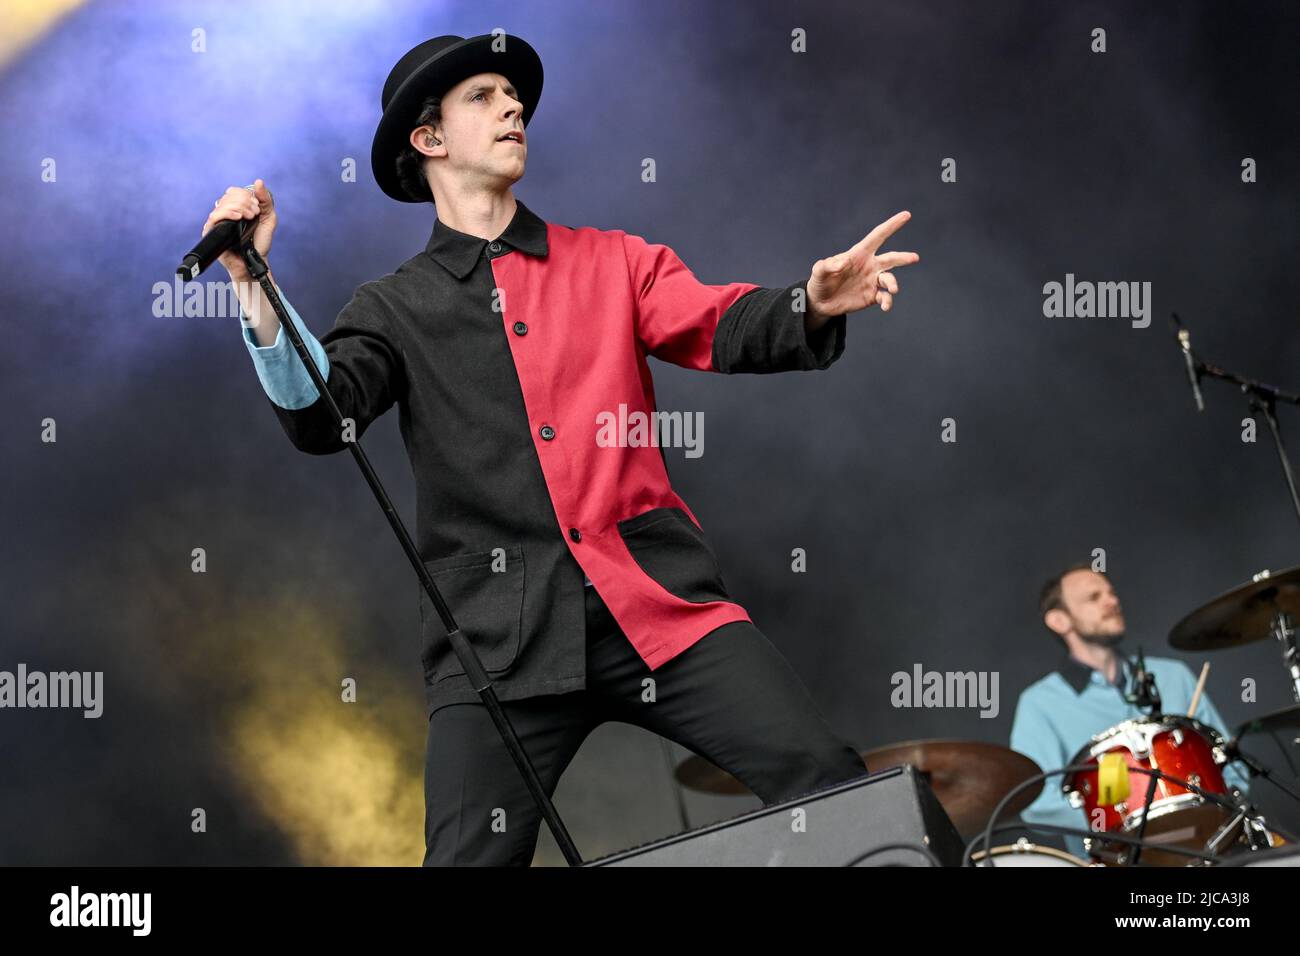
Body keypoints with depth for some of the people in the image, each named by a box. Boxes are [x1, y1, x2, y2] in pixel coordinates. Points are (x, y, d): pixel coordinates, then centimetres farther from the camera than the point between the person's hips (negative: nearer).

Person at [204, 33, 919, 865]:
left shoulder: (615, 263, 18)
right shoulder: (396, 309, 15)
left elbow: (723, 328, 2)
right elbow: (316, 415, -2)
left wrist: (813, 306, -19)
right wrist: (255, 285, -14)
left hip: (657, 601, 1)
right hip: (501, 634, -1)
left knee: (827, 781, -14)